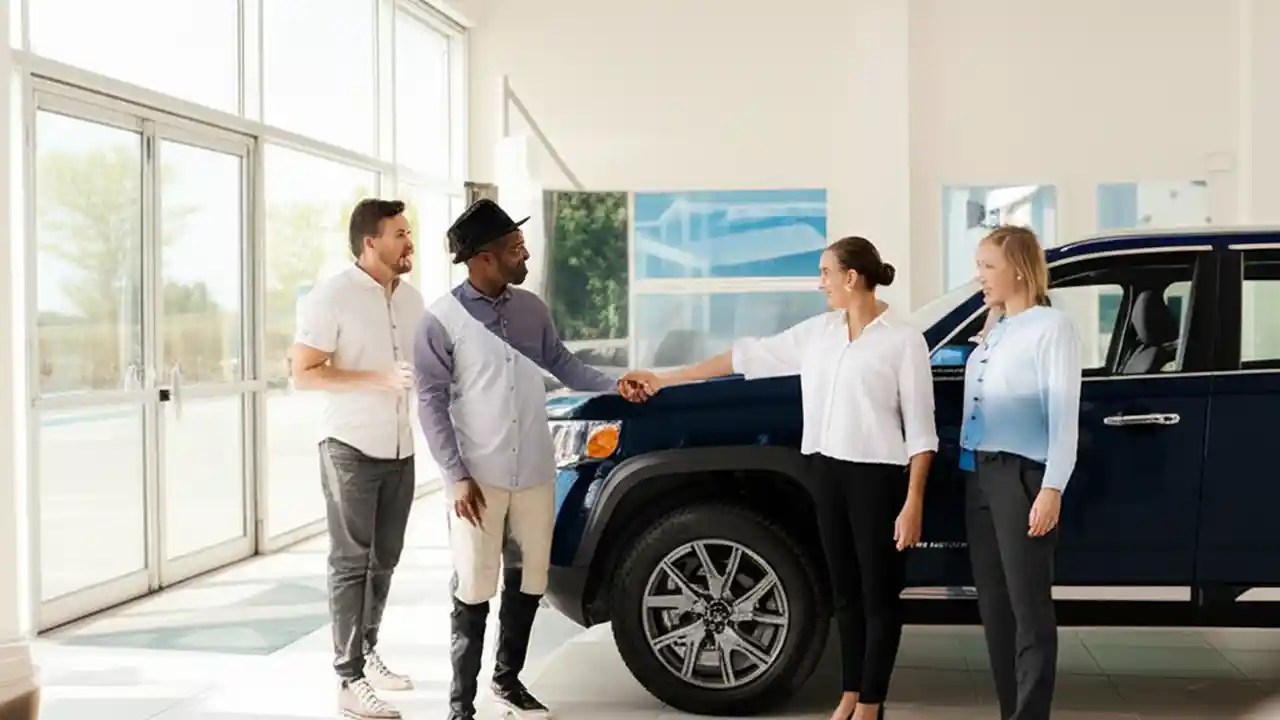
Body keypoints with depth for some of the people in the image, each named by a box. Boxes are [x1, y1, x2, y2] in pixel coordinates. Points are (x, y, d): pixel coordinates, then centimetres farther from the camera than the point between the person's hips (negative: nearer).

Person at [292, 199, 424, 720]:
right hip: (351, 449, -6)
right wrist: (379, 379, -23)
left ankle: (367, 653, 26)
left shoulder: (411, 298, 10)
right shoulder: (331, 296, -11)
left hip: (400, 450, 6)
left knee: (384, 560, 12)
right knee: (351, 563, -4)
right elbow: (303, 374, -15)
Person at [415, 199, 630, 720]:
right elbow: (431, 402, -9)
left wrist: (615, 387, 1)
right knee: (475, 588, 0)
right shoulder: (442, 320, -9)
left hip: (535, 472, 5)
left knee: (529, 580, 13)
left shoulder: (531, 308, 5)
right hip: (479, 478, -5)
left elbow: (562, 364, 16)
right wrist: (458, 476, -13)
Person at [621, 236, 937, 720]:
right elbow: (750, 355, 11)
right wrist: (665, 379, 11)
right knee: (845, 590, 13)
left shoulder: (903, 340, -8)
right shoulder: (818, 332, 8)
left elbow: (920, 430, -9)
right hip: (828, 471, 6)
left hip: (878, 475, -6)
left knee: (878, 594, 3)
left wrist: (913, 504, -14)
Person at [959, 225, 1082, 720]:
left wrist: (1053, 488, -17)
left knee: (1029, 605, -4)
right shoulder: (993, 329, 19)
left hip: (1022, 475, -8)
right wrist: (969, 467, 7)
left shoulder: (1052, 326, -4)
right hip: (979, 475, 8)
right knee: (993, 603, 11)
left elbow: (1063, 413, -11)